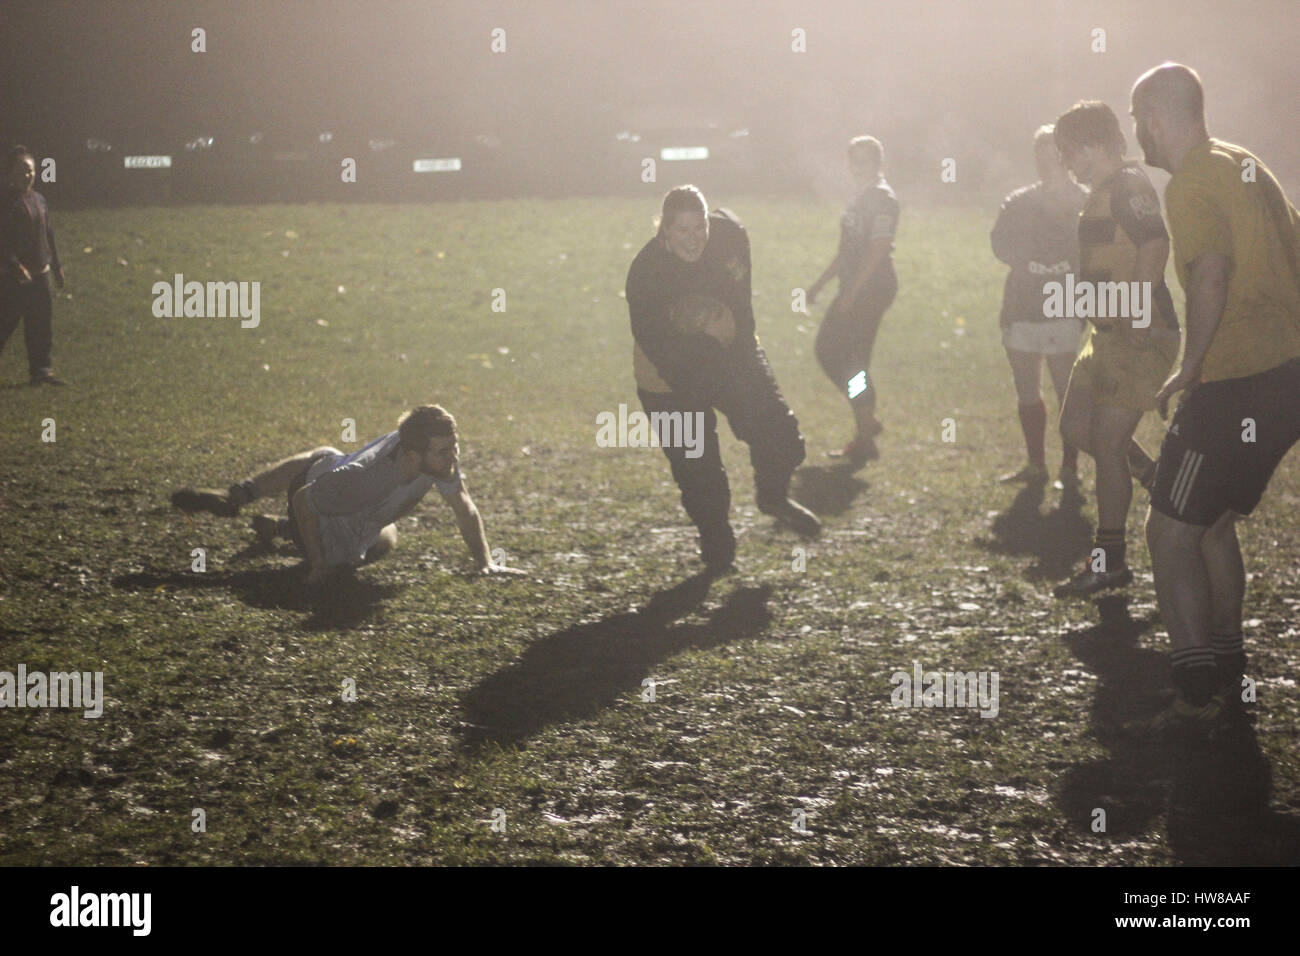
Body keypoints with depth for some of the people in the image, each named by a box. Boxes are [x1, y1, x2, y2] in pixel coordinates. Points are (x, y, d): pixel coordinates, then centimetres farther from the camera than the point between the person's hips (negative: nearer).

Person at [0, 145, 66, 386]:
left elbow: (48, 235, 21)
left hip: (39, 274, 7)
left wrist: (56, 266, 22)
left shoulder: (39, 200, 13)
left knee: (41, 325, 9)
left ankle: (41, 370, 16)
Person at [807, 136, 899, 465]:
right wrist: (820, 283, 22)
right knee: (828, 351, 11)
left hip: (872, 288, -10)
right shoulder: (864, 197, 18)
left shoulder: (882, 198, -12)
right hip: (855, 289, 10)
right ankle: (866, 422, 19)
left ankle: (864, 439, -2)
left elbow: (878, 250, -20)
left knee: (853, 360, -9)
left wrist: (850, 293, -22)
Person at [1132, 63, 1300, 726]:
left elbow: (1210, 272, -30)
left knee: (1170, 533, -1)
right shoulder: (1245, 166, 14)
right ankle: (1226, 670, 28)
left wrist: (1189, 369, -22)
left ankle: (1197, 690, -3)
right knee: (1213, 521, 23)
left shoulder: (1192, 185, -14)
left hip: (1236, 388, -9)